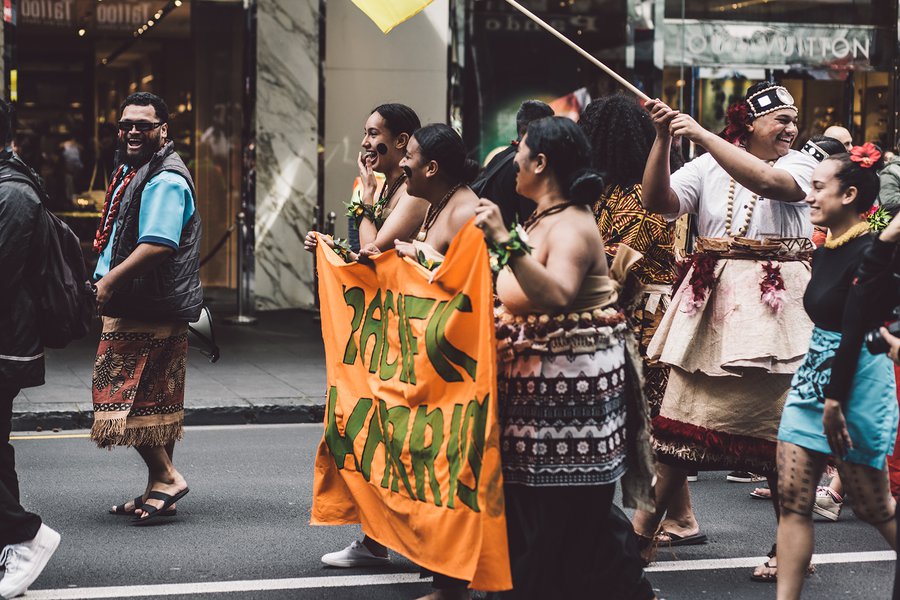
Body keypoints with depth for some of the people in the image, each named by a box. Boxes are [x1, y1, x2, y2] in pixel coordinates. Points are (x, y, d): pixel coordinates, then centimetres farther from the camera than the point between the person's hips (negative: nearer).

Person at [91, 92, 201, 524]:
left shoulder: (165, 180, -15)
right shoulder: (132, 172, 18)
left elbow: (158, 245, -26)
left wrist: (111, 280, -21)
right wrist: (108, 281, 13)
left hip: (151, 309, -11)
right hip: (138, 306, 11)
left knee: (126, 396, -10)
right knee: (154, 400, 13)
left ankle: (166, 477, -5)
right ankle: (159, 488, 19)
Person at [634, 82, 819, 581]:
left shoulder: (800, 165, 2)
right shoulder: (707, 167, 8)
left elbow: (766, 180, -19)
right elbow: (657, 201, -3)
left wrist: (702, 134, -21)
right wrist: (663, 139, -14)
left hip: (772, 310, -2)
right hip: (710, 309, 2)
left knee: (778, 432, 1)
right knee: (680, 421, 1)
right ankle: (641, 534, 10)